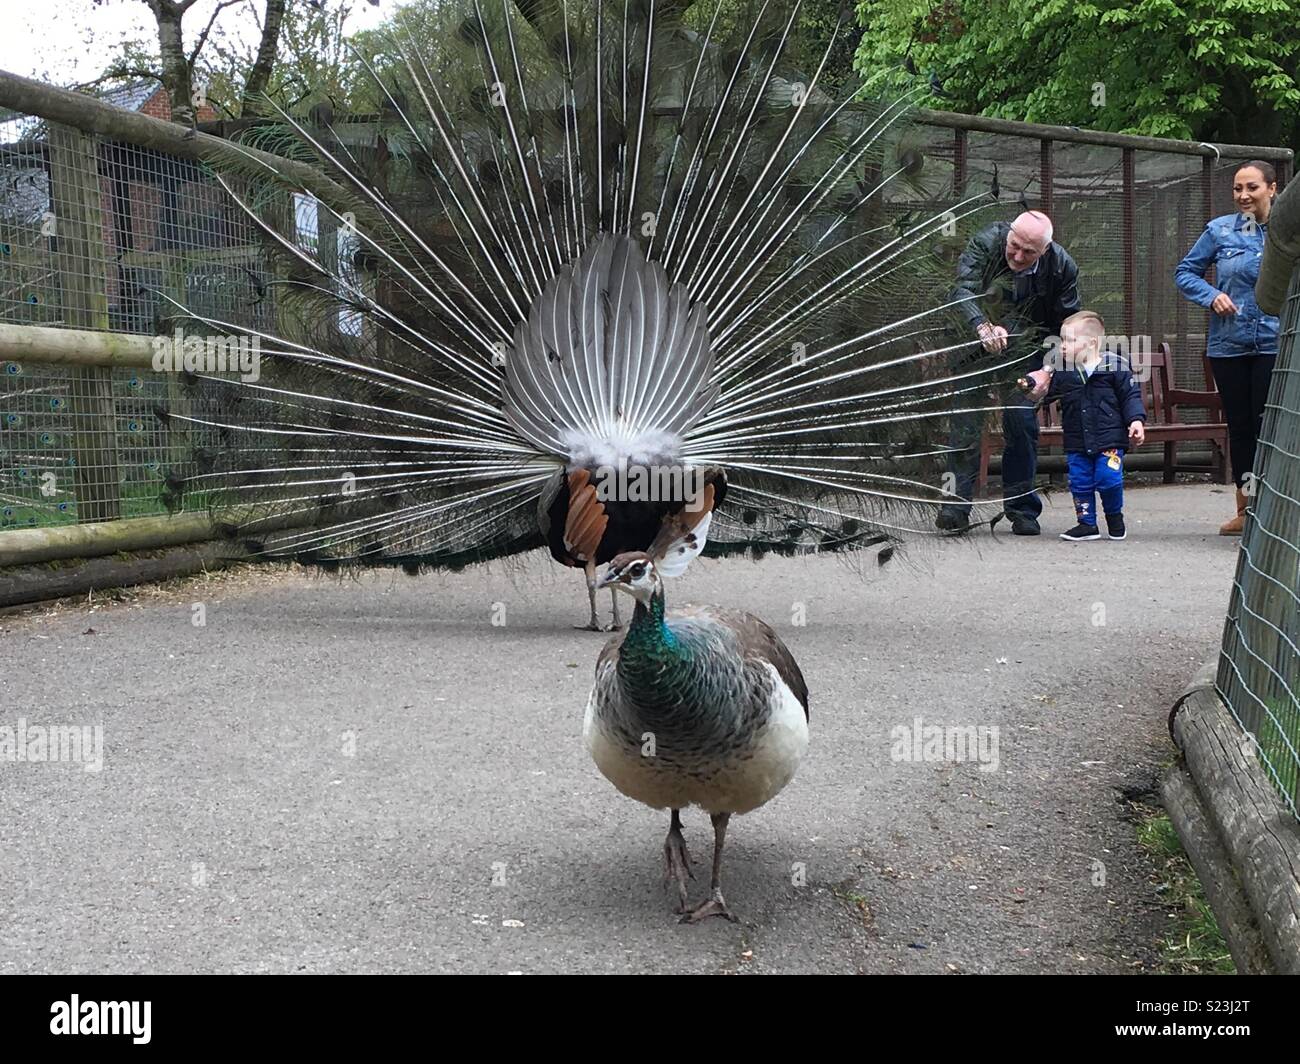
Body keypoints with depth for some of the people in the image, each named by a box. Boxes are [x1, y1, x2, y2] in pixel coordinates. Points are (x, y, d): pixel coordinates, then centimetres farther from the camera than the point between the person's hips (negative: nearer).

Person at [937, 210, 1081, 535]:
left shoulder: (1062, 267, -17)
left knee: (1022, 421, -5)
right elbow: (963, 290, -35)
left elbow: (1067, 326, -6)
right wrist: (983, 327, -54)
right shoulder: (985, 244, -23)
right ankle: (957, 503, -4)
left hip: (1026, 349, 1)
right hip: (976, 342, -1)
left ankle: (1022, 508, 6)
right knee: (966, 419, -9)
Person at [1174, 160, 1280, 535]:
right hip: (1228, 345, 2)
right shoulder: (1220, 230, 3)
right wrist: (1211, 295, -7)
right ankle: (1245, 510, 19)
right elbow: (1185, 272, 10)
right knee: (1239, 426, 9)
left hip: (1275, 345, -2)